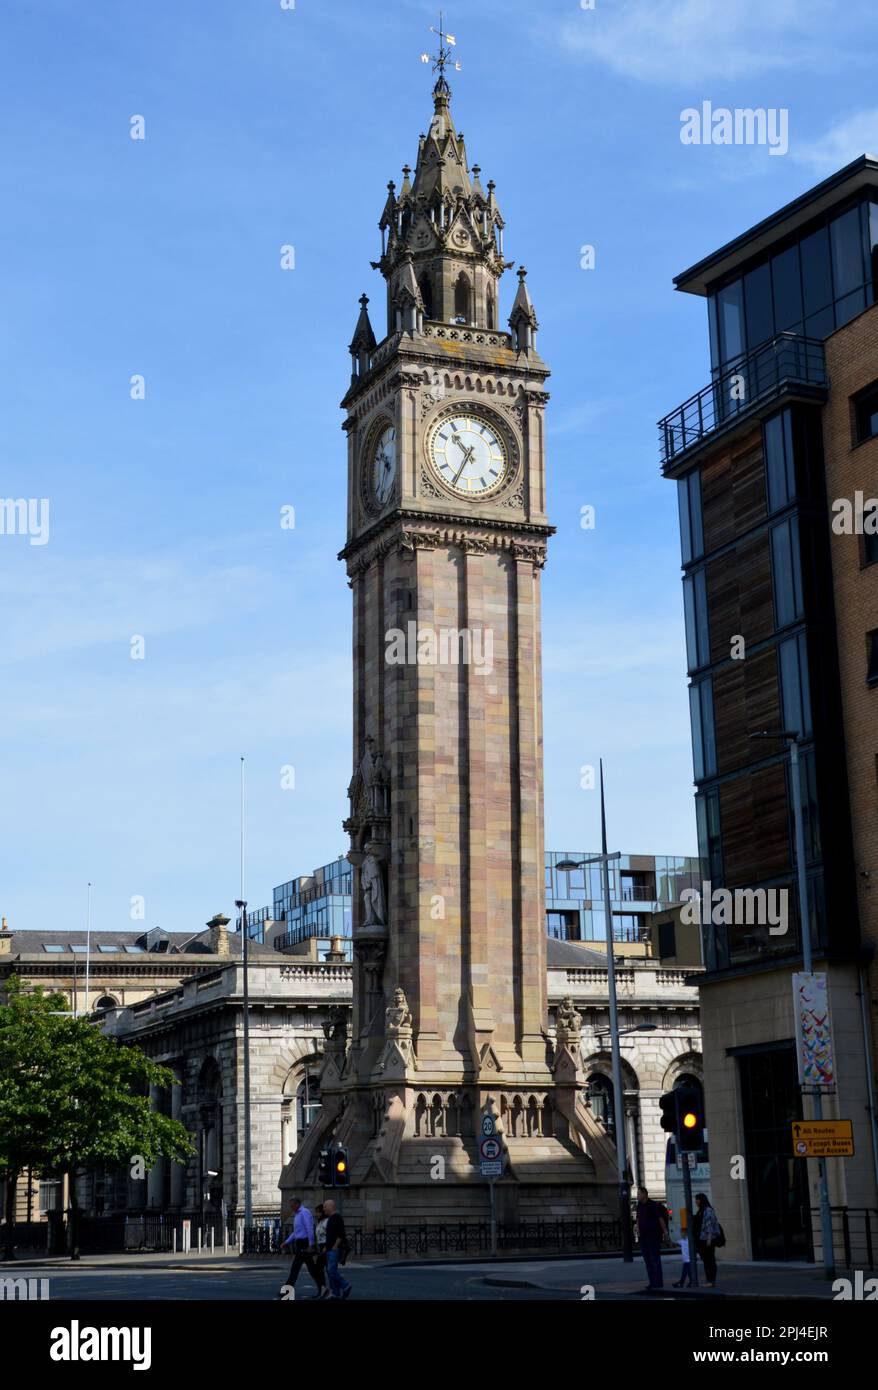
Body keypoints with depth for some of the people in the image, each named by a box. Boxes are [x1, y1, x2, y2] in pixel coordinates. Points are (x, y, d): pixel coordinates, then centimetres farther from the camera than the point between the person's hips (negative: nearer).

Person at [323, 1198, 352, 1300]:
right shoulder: (330, 1218, 19)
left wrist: (335, 1247, -21)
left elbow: (341, 1234, -20)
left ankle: (345, 1286, -3)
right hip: (330, 1249, 10)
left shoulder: (337, 1217, -12)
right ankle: (335, 1293, 6)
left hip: (336, 1249, -10)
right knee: (330, 1271, 6)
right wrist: (327, 1247, 19)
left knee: (332, 1270, -15)